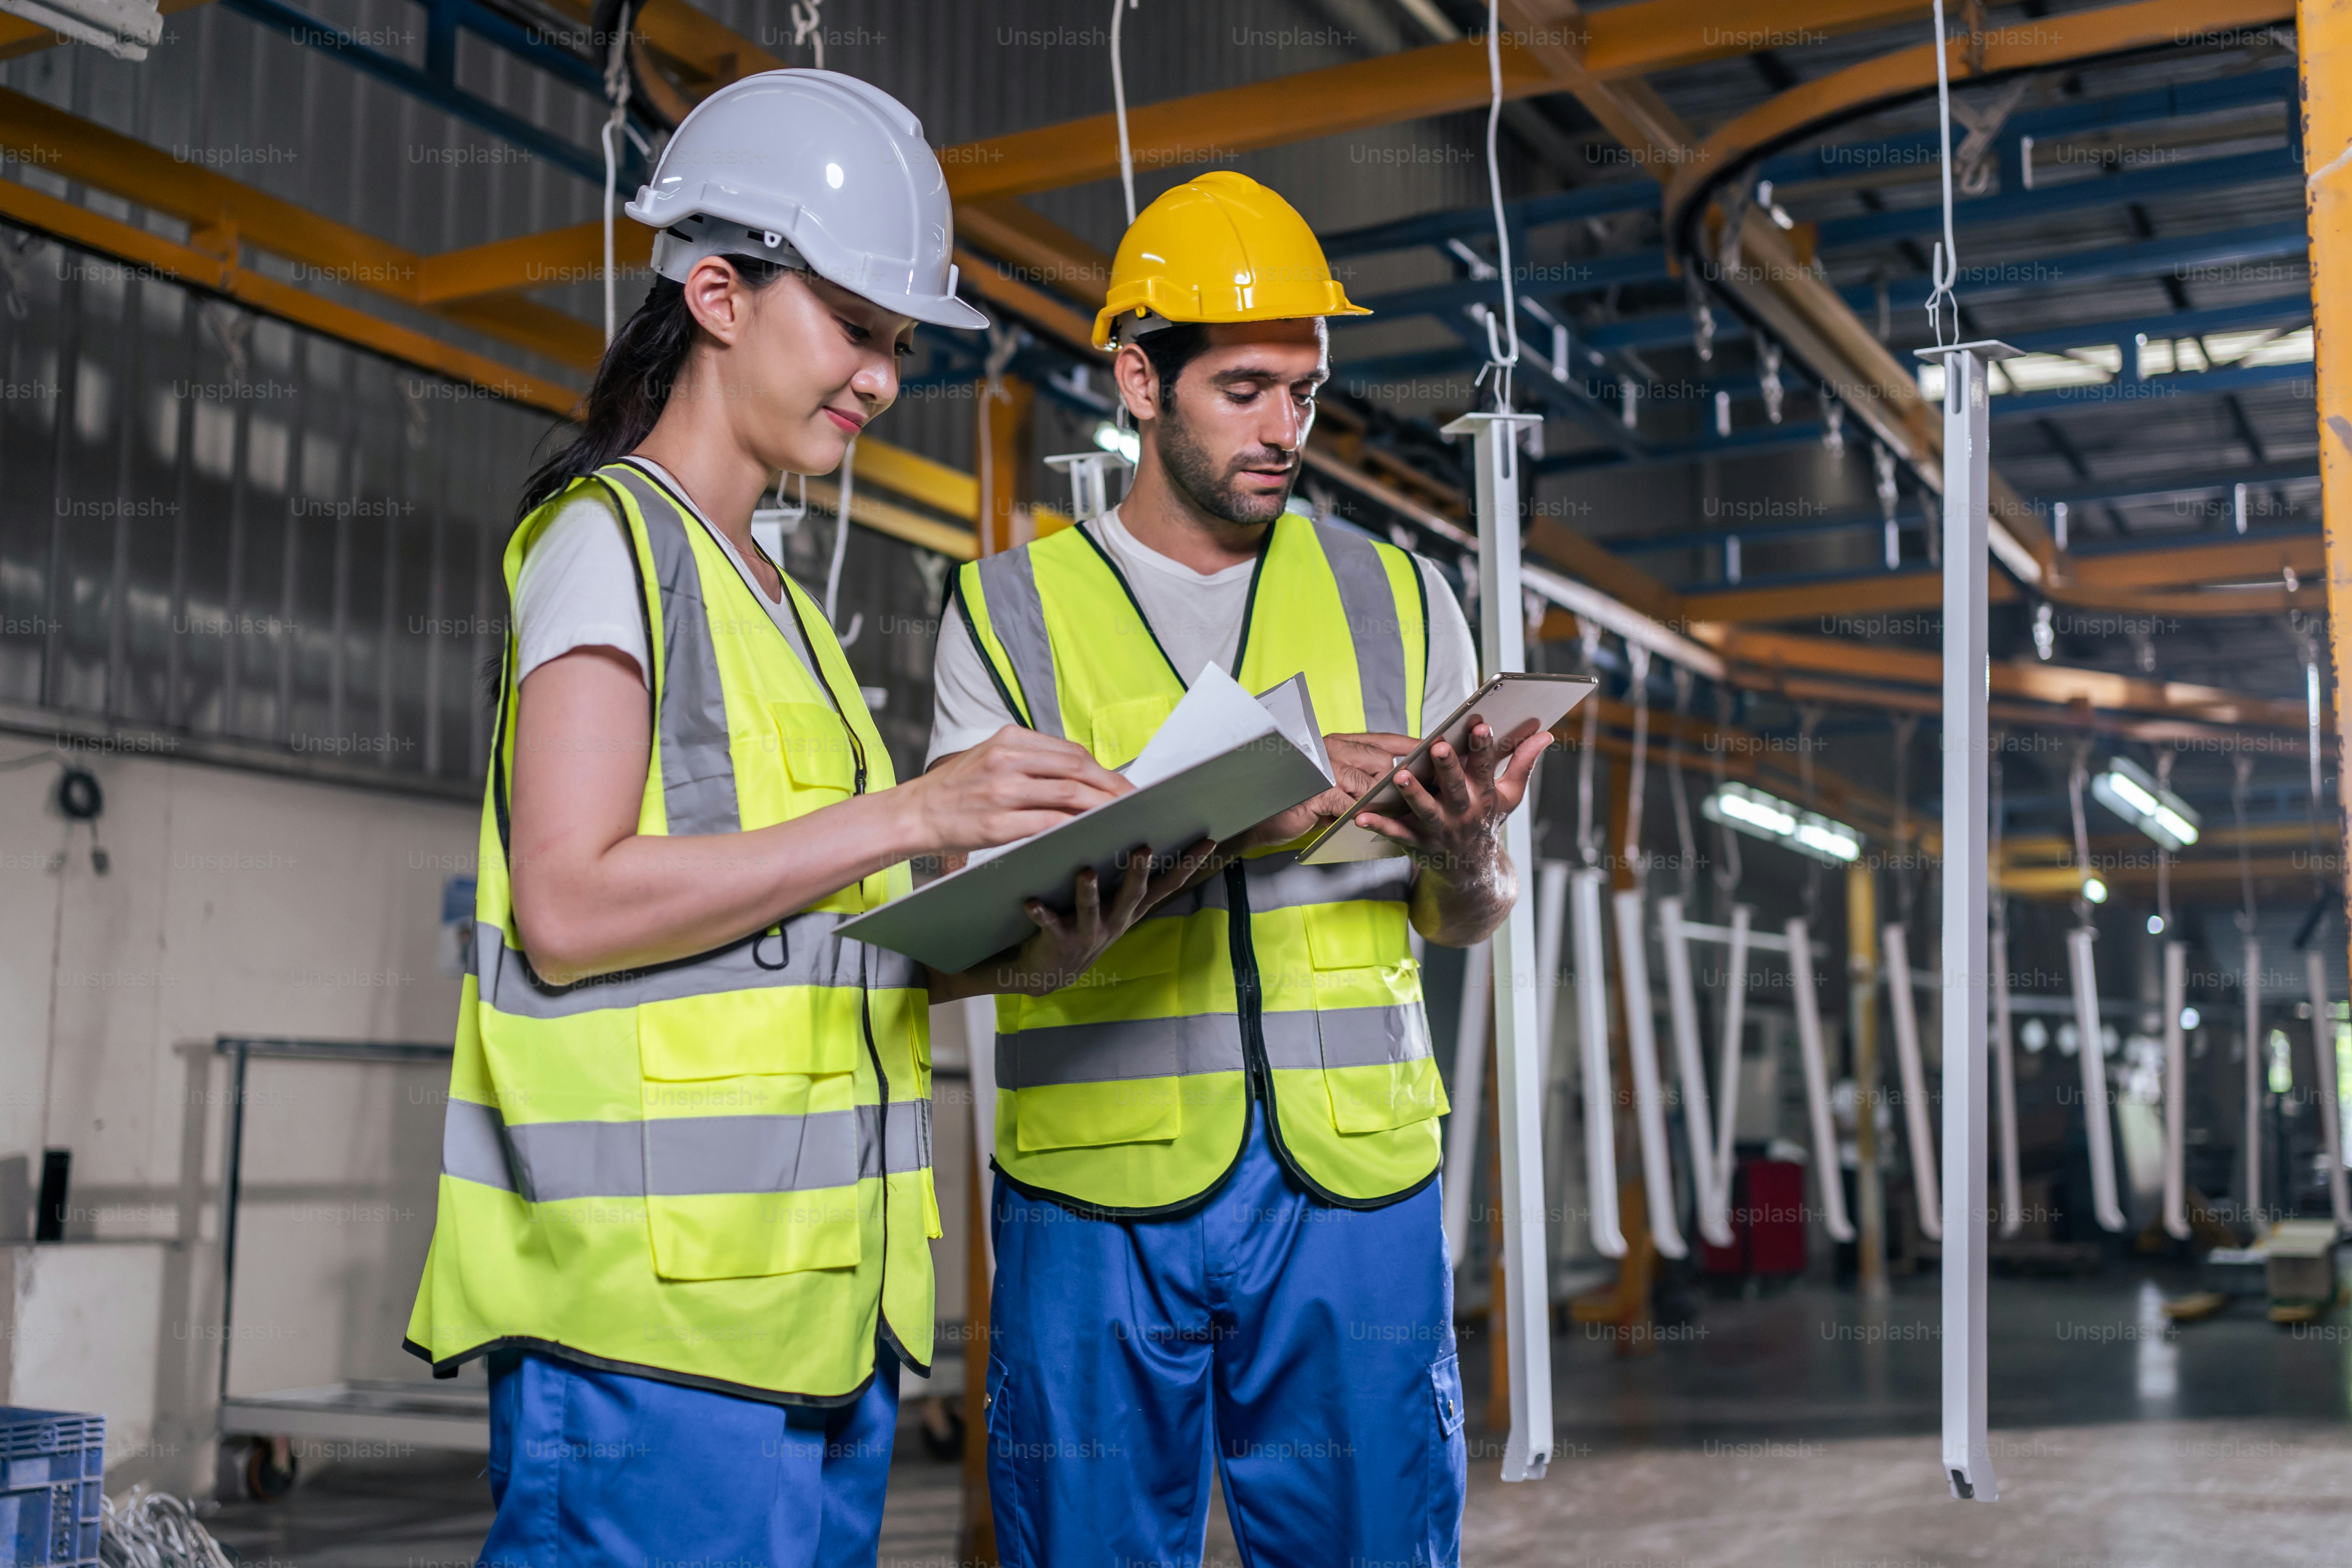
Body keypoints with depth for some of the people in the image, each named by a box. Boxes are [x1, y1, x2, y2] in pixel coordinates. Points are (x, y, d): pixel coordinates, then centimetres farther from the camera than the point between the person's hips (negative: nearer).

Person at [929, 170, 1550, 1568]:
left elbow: (1470, 924, 13)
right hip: (1100, 1188, -1)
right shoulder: (1011, 610, 5)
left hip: (1354, 1177, 2)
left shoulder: (1397, 598, 12)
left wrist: (1467, 857, -11)